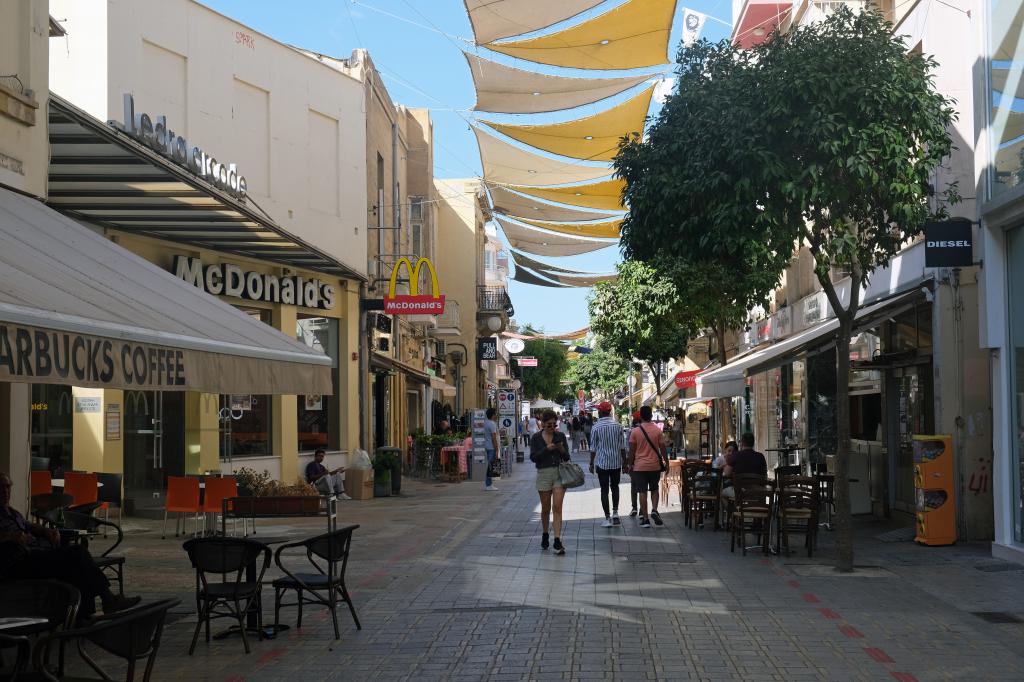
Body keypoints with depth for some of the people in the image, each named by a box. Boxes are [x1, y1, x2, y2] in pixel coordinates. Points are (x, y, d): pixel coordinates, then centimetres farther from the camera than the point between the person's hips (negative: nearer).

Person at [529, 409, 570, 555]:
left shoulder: (561, 436, 3)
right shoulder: (536, 438, 2)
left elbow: (567, 457, 3)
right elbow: (533, 457, -7)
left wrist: (561, 449, -17)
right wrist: (547, 449, -18)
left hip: (559, 473, 0)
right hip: (543, 473, 1)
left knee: (557, 508, -10)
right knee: (545, 509, 11)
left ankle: (557, 541, -14)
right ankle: (545, 536, 33)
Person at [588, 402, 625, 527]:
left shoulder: (596, 428, -9)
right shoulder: (617, 426, -1)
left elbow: (593, 448, -5)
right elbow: (622, 446, 2)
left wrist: (592, 463, 5)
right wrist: (624, 461, 11)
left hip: (602, 463, -3)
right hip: (616, 462, 3)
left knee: (604, 490, 3)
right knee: (614, 486, 20)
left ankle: (608, 518, 2)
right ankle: (615, 512, 11)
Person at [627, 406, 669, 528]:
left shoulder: (635, 431, -6)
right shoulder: (657, 430, -3)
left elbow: (631, 450, -4)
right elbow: (662, 448, 0)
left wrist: (630, 464, 7)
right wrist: (666, 462, 10)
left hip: (639, 466, -1)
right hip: (655, 465, 1)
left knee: (642, 492, 2)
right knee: (654, 489, 17)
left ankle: (645, 518, 2)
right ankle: (654, 510, -4)